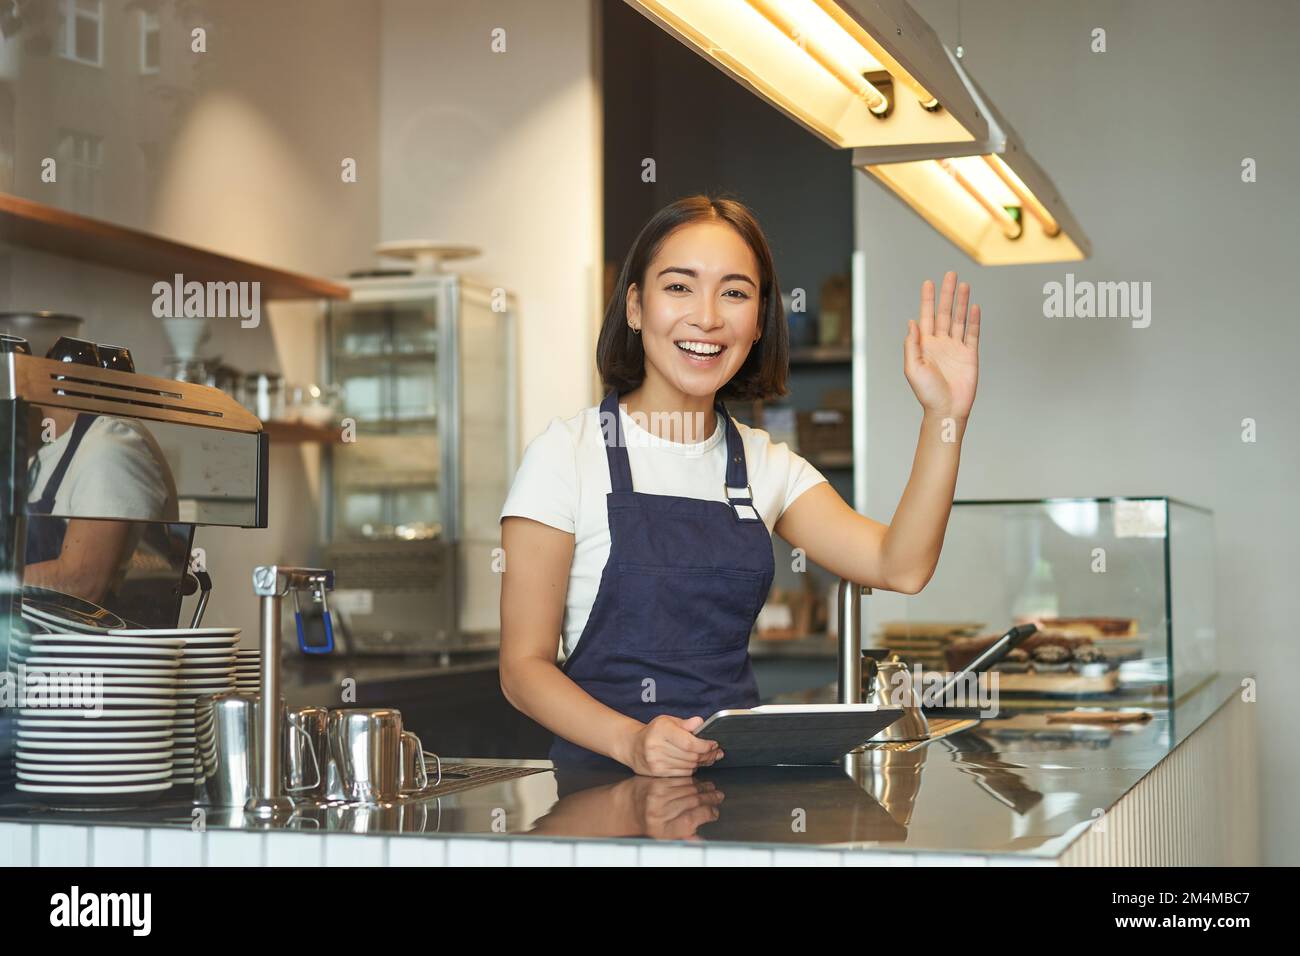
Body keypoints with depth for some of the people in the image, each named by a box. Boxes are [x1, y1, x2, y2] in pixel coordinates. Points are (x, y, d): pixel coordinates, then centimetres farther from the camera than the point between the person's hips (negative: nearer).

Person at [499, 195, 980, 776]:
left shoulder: (765, 464, 12)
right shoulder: (566, 452, -3)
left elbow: (900, 567, -2)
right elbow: (523, 664, -5)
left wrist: (945, 416, -12)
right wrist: (632, 741, -23)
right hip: (606, 778, -3)